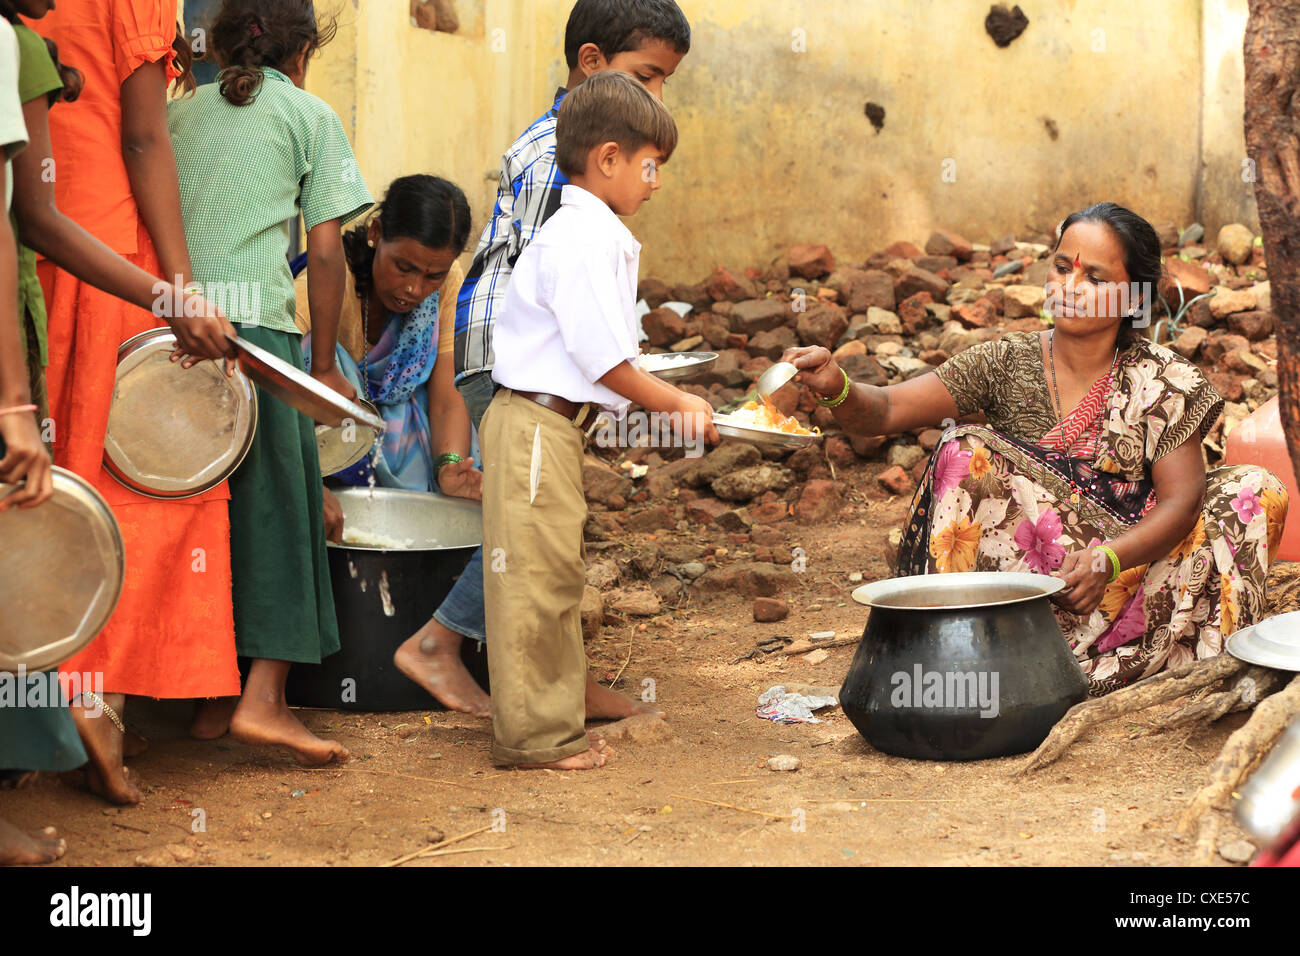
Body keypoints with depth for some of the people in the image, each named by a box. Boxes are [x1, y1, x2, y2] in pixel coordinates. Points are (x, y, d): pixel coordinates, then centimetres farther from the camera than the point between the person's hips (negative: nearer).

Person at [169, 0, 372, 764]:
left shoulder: (182, 111, 19)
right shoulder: (310, 115, 8)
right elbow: (326, 250, 3)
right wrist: (325, 364, 9)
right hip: (254, 320, -4)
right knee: (275, 499, 2)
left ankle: (213, 696, 14)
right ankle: (263, 697, -7)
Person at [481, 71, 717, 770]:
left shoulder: (595, 234, 17)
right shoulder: (583, 239, -17)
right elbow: (603, 359, -18)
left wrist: (669, 404, 13)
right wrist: (677, 404, -7)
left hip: (554, 426, 11)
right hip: (537, 424, -11)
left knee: (555, 579, 15)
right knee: (537, 577, -5)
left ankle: (553, 725, 23)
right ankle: (531, 735, 2)